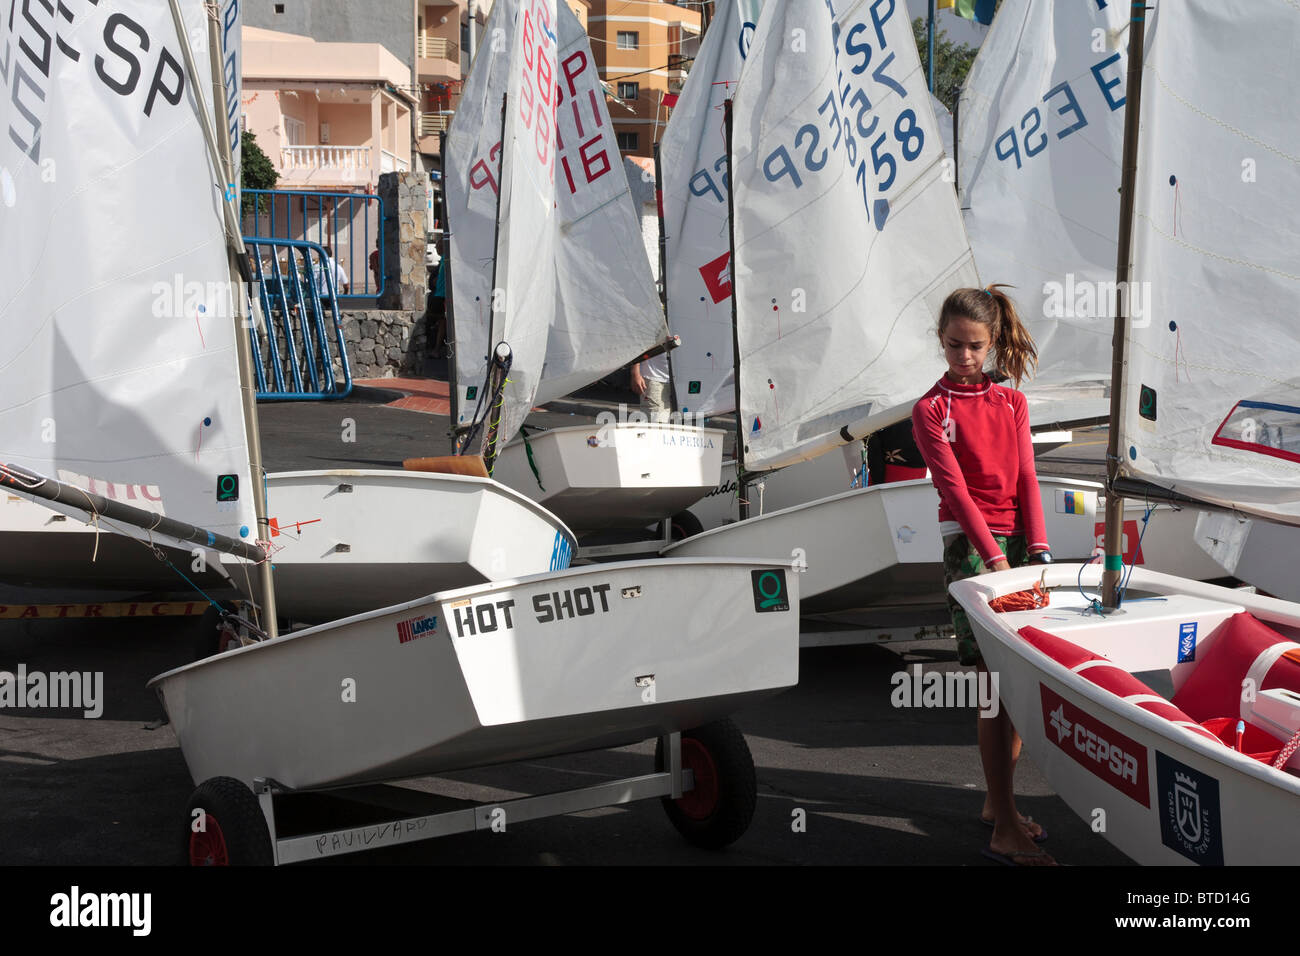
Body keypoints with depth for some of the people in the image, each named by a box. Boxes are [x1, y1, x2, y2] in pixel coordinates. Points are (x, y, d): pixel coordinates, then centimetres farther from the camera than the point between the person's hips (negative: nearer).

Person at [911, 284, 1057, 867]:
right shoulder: (931, 409, -1)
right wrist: (993, 557, -19)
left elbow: (1026, 479, 7)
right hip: (968, 542, -5)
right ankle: (1005, 831, -12)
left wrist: (1038, 550, -6)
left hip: (1019, 538, 5)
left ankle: (998, 802, 18)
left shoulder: (1012, 403, 14)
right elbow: (955, 486, -10)